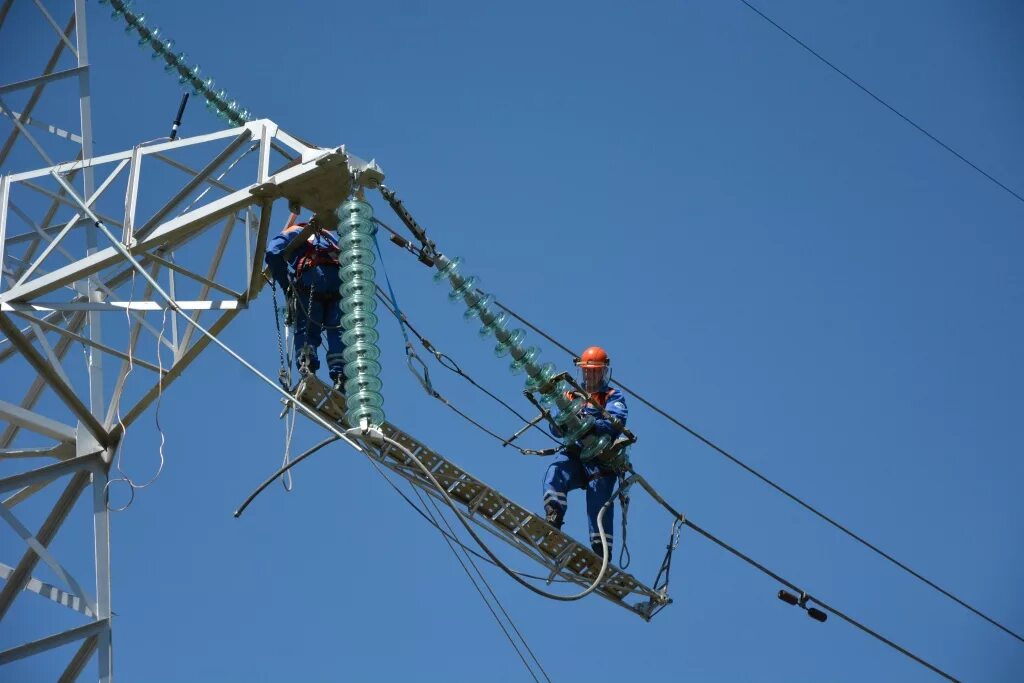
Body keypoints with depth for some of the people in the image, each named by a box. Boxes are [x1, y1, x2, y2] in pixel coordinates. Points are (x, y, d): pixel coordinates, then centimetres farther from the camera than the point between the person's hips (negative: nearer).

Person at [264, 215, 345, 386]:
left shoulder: (292, 232, 28)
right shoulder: (329, 235, 41)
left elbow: (273, 253, 9)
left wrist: (286, 287, 13)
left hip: (310, 277, -3)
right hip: (341, 277, 3)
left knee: (306, 330, -2)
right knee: (338, 331, -2)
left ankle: (307, 368, -24)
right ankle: (341, 376, -19)